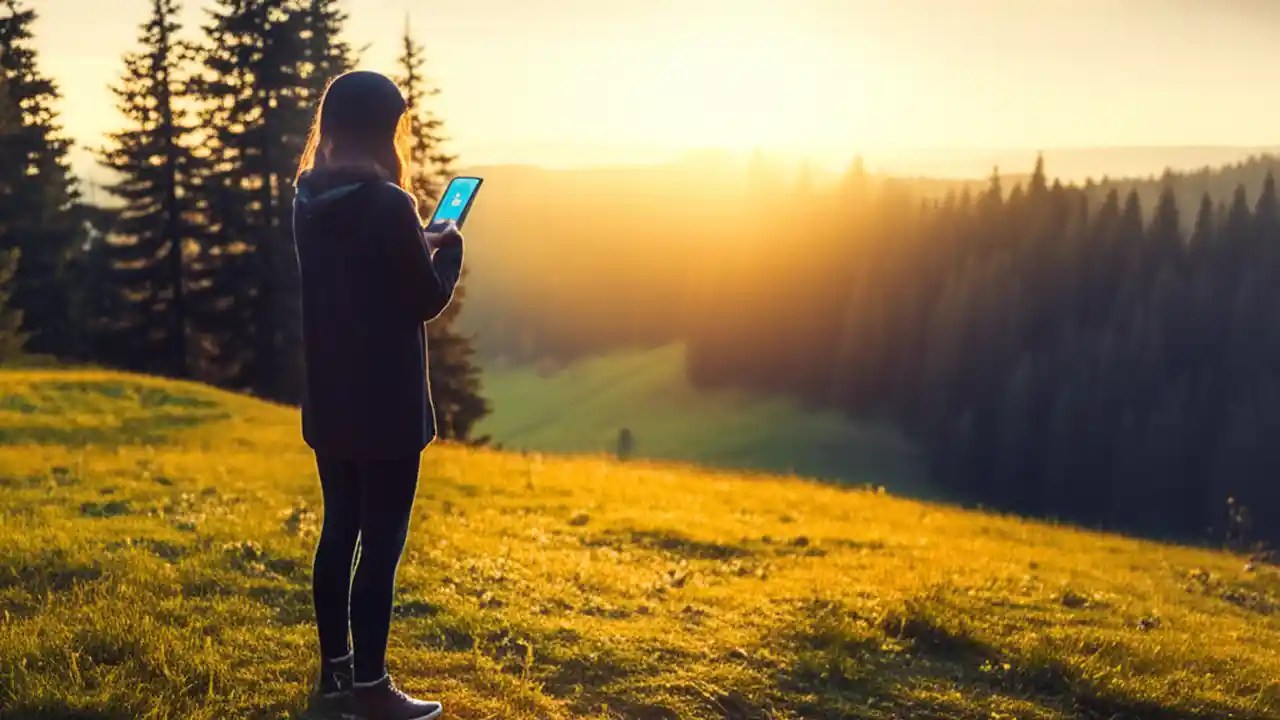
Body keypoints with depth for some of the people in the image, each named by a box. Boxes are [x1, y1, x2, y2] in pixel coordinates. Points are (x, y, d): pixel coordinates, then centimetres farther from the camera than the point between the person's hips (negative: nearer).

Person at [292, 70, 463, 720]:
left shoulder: (308, 202, 5)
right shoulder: (388, 204, -17)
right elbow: (427, 300, -9)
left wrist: (419, 245, 16)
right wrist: (448, 248, 7)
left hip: (329, 401, 7)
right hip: (385, 405, -7)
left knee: (339, 532, 14)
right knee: (382, 542, 0)